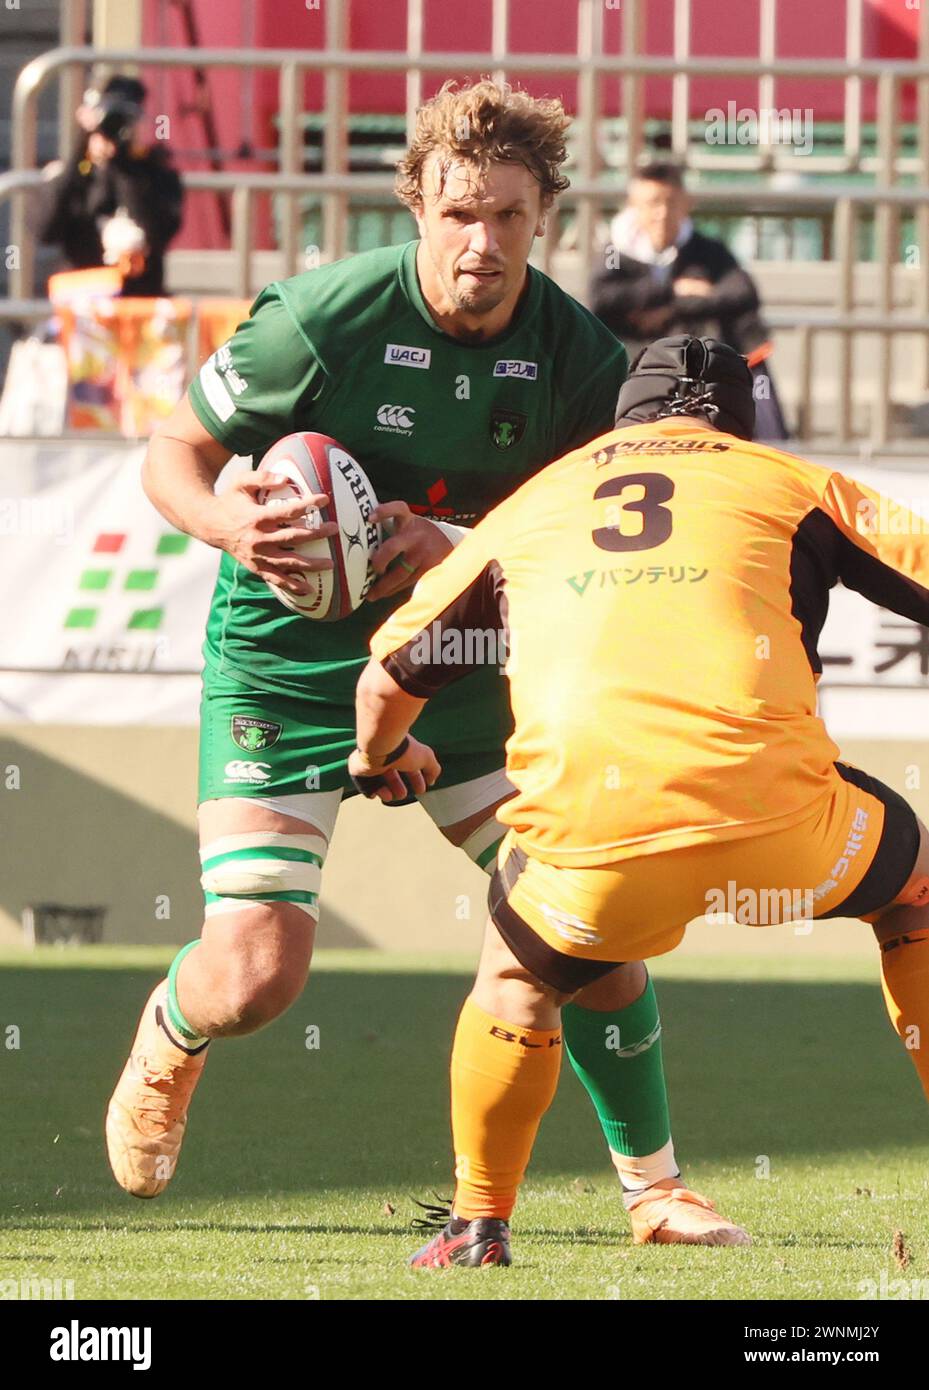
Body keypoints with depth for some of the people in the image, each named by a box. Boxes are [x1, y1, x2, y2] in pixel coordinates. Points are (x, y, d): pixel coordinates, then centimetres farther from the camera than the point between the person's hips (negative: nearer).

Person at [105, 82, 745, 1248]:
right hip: (287, 662, -4)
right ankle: (168, 1037, 26)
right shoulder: (324, 318, -21)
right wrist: (229, 522, -32)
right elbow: (172, 455, -9)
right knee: (253, 979, -13)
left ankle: (653, 1187, 15)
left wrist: (457, 546, -24)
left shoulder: (574, 352, -10)